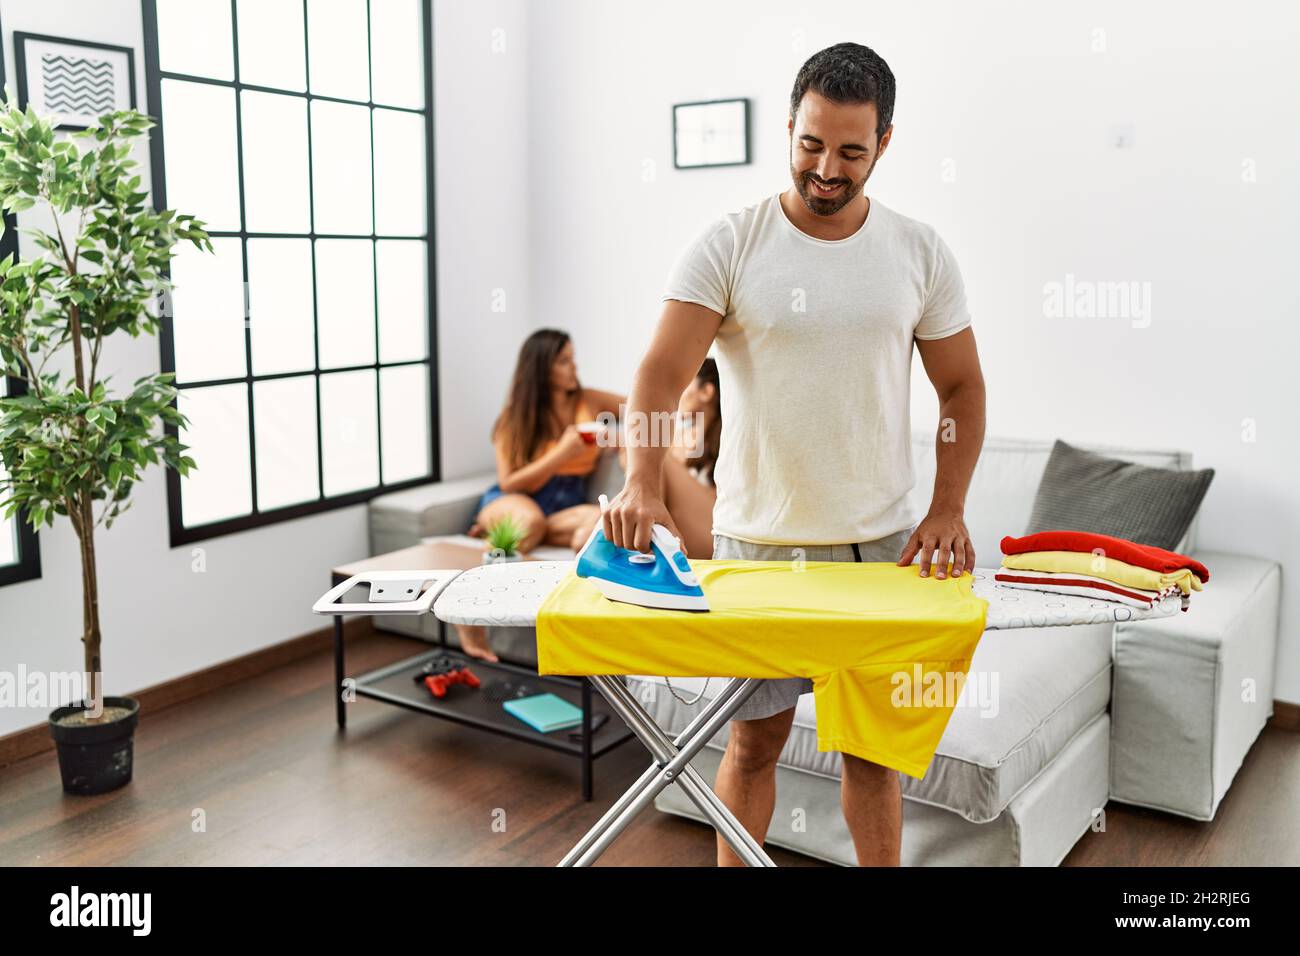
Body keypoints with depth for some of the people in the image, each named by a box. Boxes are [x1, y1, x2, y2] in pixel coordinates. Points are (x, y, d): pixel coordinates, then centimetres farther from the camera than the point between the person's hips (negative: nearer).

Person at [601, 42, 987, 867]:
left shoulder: (920, 254, 2)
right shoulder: (728, 247, -6)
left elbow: (961, 386, 7)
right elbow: (662, 372, -16)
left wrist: (948, 506, -5)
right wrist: (643, 482, -33)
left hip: (881, 542, 2)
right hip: (756, 541, -2)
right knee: (755, 738, 10)